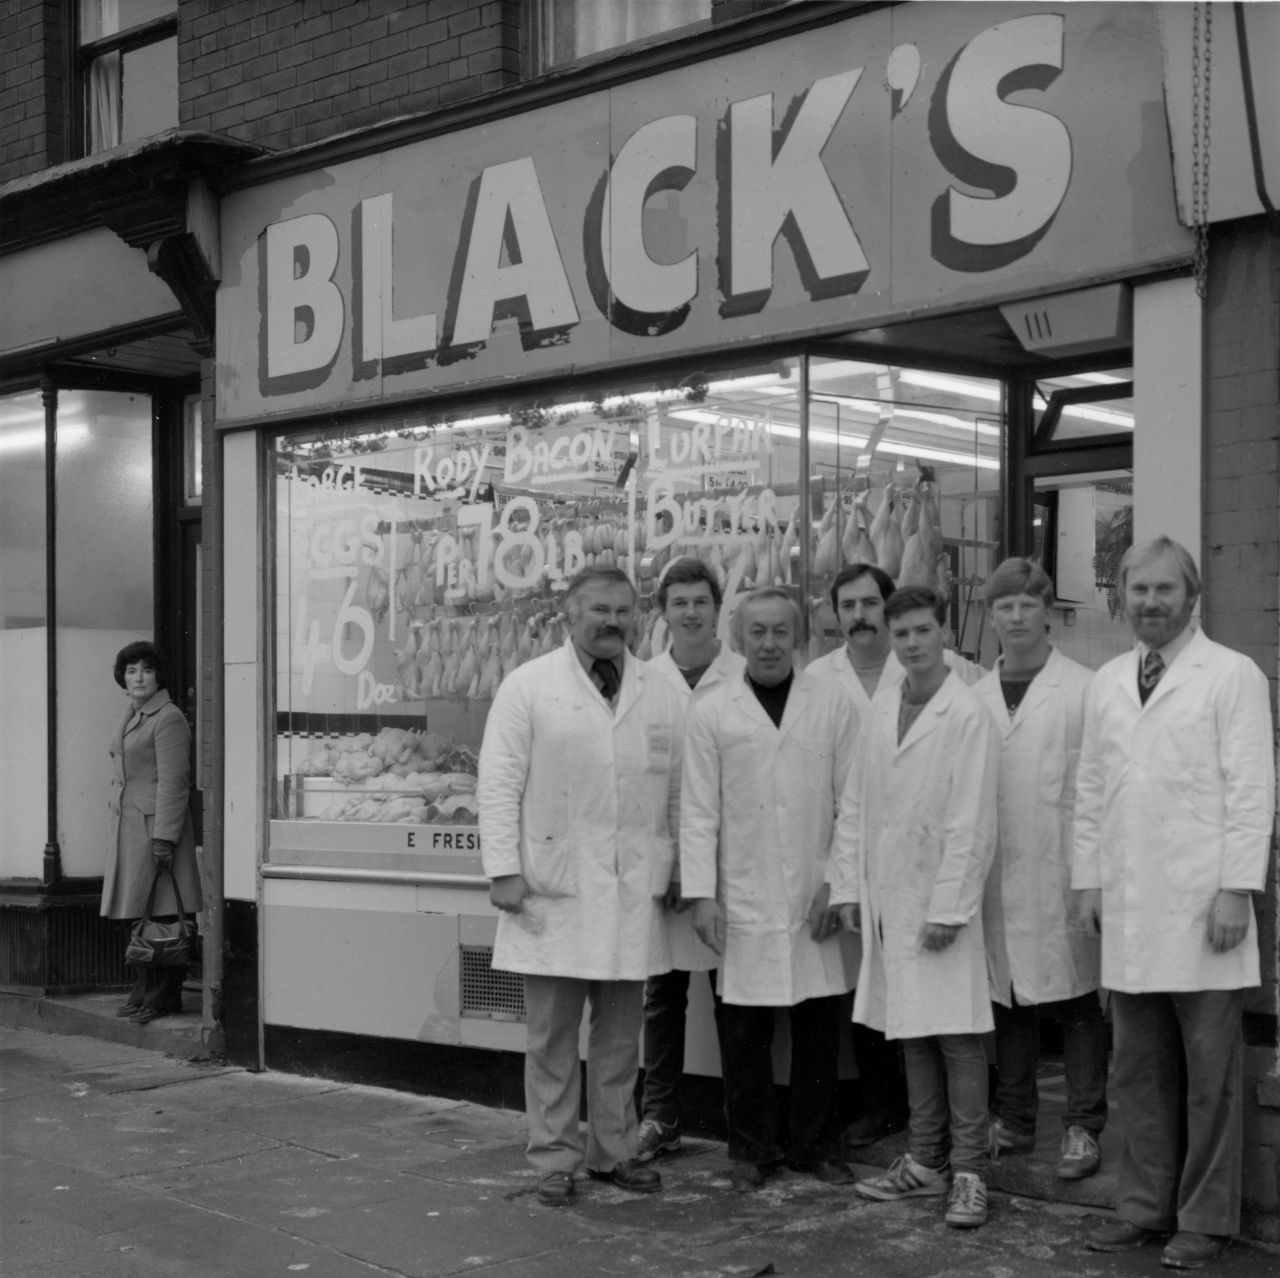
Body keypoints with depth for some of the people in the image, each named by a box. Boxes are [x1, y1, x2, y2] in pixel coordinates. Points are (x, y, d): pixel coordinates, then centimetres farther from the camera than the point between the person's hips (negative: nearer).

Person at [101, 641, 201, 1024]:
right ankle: (144, 990, 18)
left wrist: (163, 837, -20)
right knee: (137, 914, 11)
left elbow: (173, 783, -16)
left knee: (160, 917, -6)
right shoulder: (132, 717, 18)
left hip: (156, 825, -9)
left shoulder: (168, 719, -10)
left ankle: (164, 996, -1)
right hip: (127, 827, 9)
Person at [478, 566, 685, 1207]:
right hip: (552, 889, -3)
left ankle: (613, 1150, 24)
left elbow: (679, 790, 13)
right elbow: (499, 784, -3)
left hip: (633, 892, 3)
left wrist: (681, 869, 10)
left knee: (620, 1033, 11)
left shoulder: (660, 693, 10)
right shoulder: (529, 686, 0)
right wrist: (504, 869, -10)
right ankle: (554, 1158, 14)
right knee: (552, 1034, 3)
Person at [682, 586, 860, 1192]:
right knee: (744, 1031, 4)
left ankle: (816, 1144, 21)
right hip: (743, 902, -1)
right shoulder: (710, 712, 3)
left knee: (820, 1028, 6)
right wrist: (702, 894, -4)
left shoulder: (834, 708, 5)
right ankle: (750, 1148, 18)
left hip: (818, 899, 1)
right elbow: (698, 809, 2)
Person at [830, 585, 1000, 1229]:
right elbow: (854, 807, 13)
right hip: (887, 901, 6)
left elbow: (971, 824, -13)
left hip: (941, 903, -6)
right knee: (913, 1038, 13)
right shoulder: (878, 714, 10)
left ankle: (968, 1175, 5)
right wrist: (848, 886, 7)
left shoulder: (970, 717, -9)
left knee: (957, 1038, -3)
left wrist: (948, 909, -15)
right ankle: (925, 1162, 23)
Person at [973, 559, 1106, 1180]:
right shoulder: (974, 697, 10)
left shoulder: (1083, 690, -4)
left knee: (1077, 1001, 1)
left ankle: (1083, 1128, 11)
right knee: (1007, 1002, 11)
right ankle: (1012, 1121, 23)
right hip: (996, 876, 4)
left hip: (1061, 872, -4)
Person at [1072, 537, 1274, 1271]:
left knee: (1210, 1071, 2)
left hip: (1201, 908, -5)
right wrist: (1091, 878, 12)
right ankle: (1147, 1204, 21)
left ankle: (1206, 1219, 12)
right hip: (1128, 909, 5)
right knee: (1140, 1069, 11)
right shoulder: (1107, 683, 14)